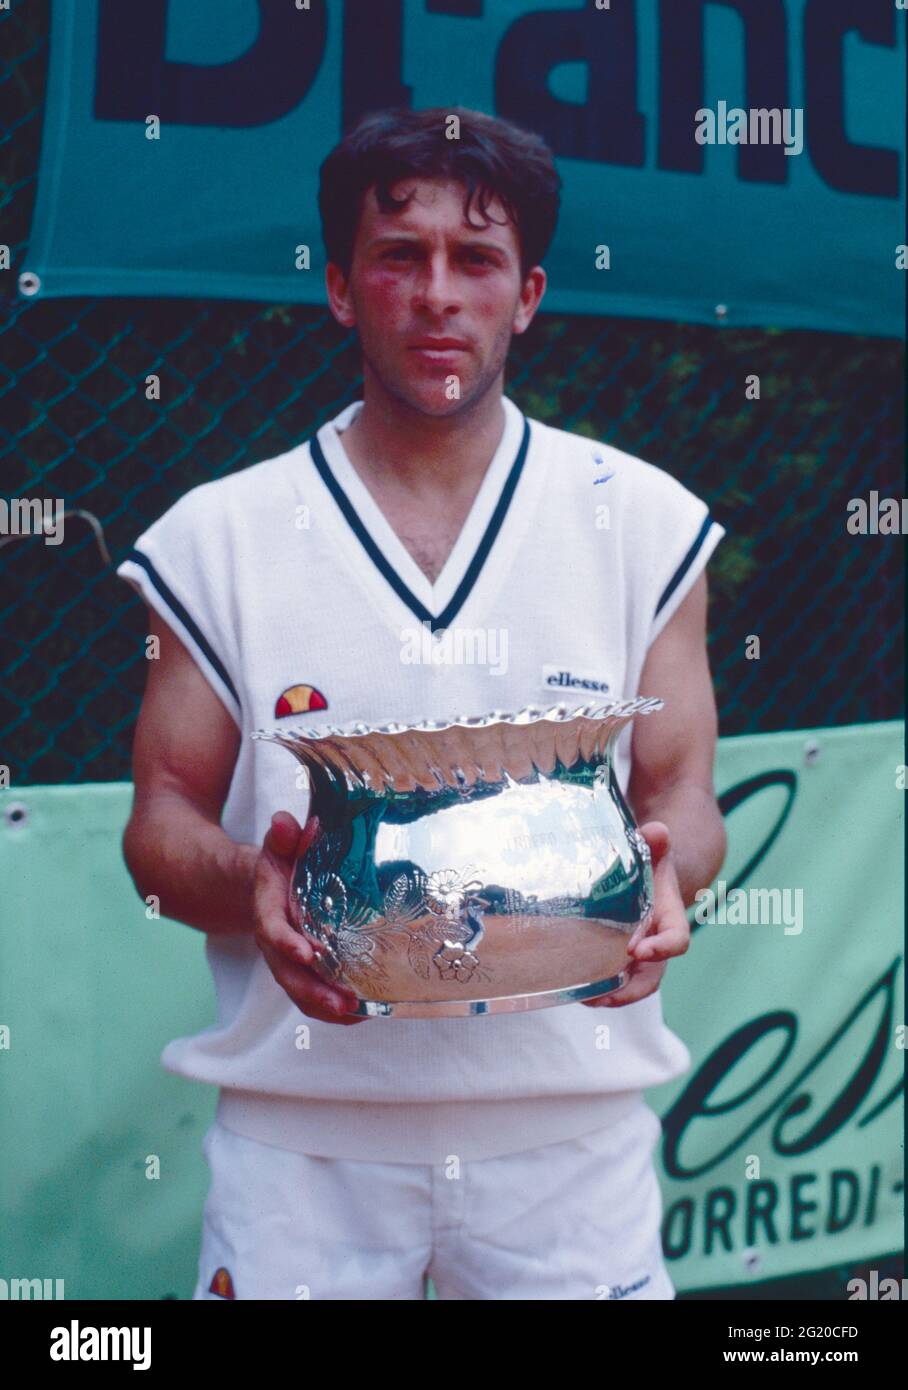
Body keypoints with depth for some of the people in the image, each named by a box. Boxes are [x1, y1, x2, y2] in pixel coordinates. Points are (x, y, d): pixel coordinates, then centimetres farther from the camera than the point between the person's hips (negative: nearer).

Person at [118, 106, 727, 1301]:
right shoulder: (219, 539, 1)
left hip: (570, 1121, 1)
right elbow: (162, 820, 3)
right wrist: (252, 889, -19)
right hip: (301, 1122, 0)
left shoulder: (642, 521, 2)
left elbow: (684, 793, 5)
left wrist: (660, 881, -17)